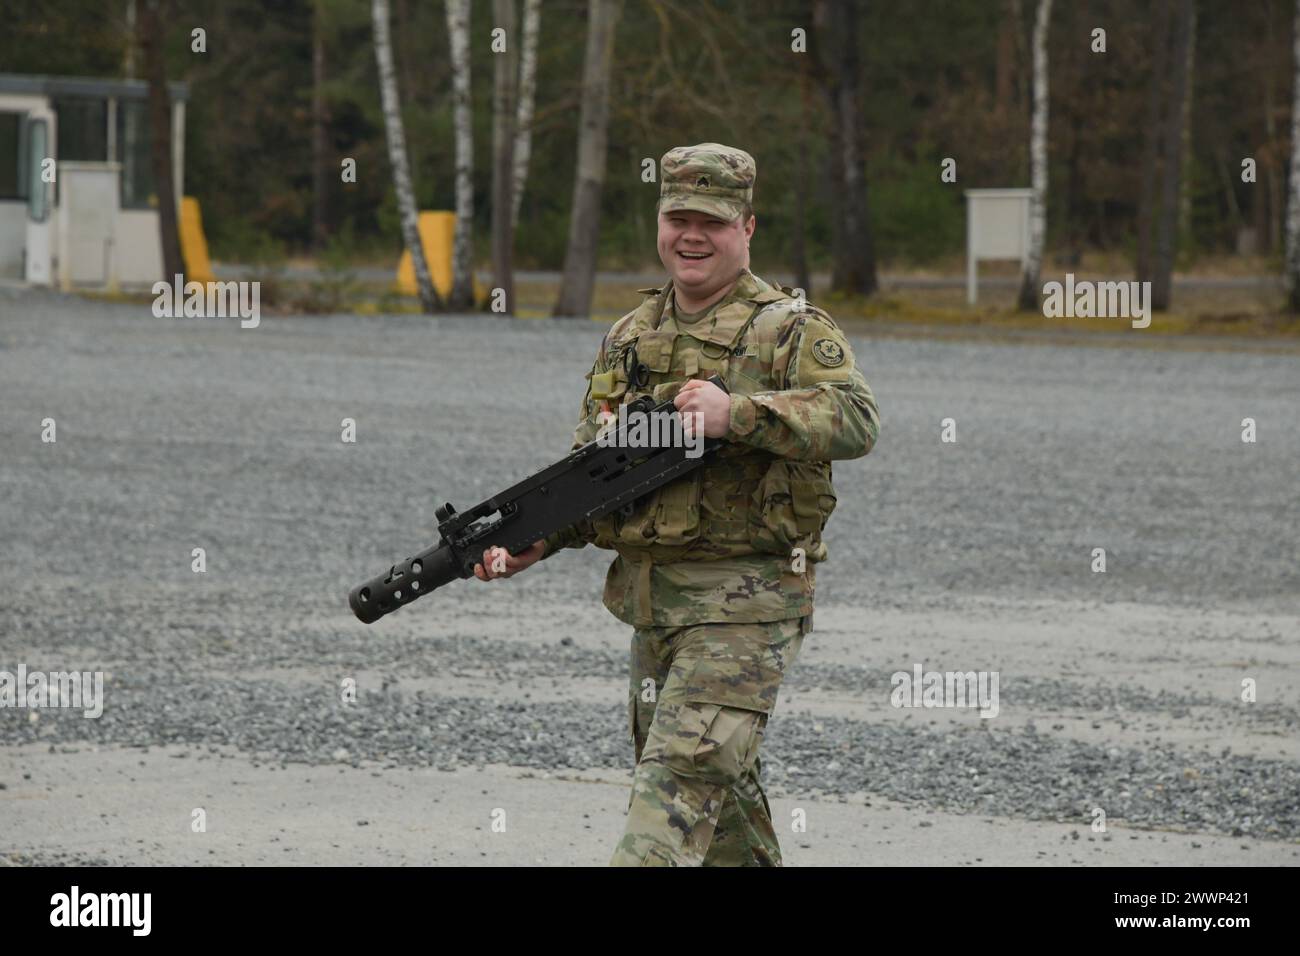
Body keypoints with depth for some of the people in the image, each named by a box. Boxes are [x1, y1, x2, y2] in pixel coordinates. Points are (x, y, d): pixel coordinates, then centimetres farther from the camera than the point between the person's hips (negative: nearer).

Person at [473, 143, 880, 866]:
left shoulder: (791, 329, -5)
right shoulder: (629, 338, 15)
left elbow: (857, 419, -21)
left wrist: (736, 414, -31)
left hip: (745, 602, -7)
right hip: (650, 600, 7)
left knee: (683, 773, -15)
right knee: (722, 785, 15)